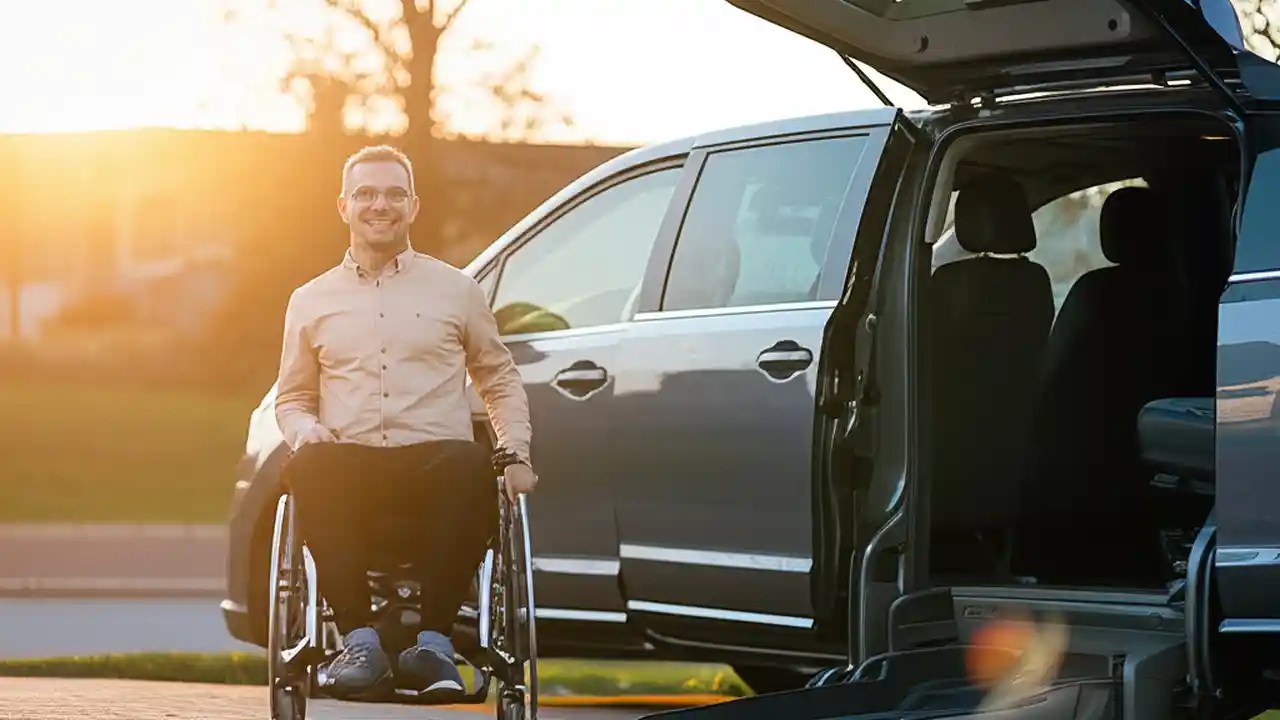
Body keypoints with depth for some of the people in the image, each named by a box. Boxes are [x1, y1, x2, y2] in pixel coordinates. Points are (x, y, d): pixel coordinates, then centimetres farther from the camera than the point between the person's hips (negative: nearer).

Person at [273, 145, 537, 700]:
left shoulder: (455, 290, 18)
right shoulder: (311, 301, 20)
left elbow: (501, 380, 23)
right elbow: (291, 398, 25)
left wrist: (516, 451, 6)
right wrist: (303, 430, 0)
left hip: (435, 470, -1)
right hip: (352, 478, 1)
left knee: (471, 465, -38)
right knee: (310, 465, -36)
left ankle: (434, 637, -28)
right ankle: (358, 635, -30)